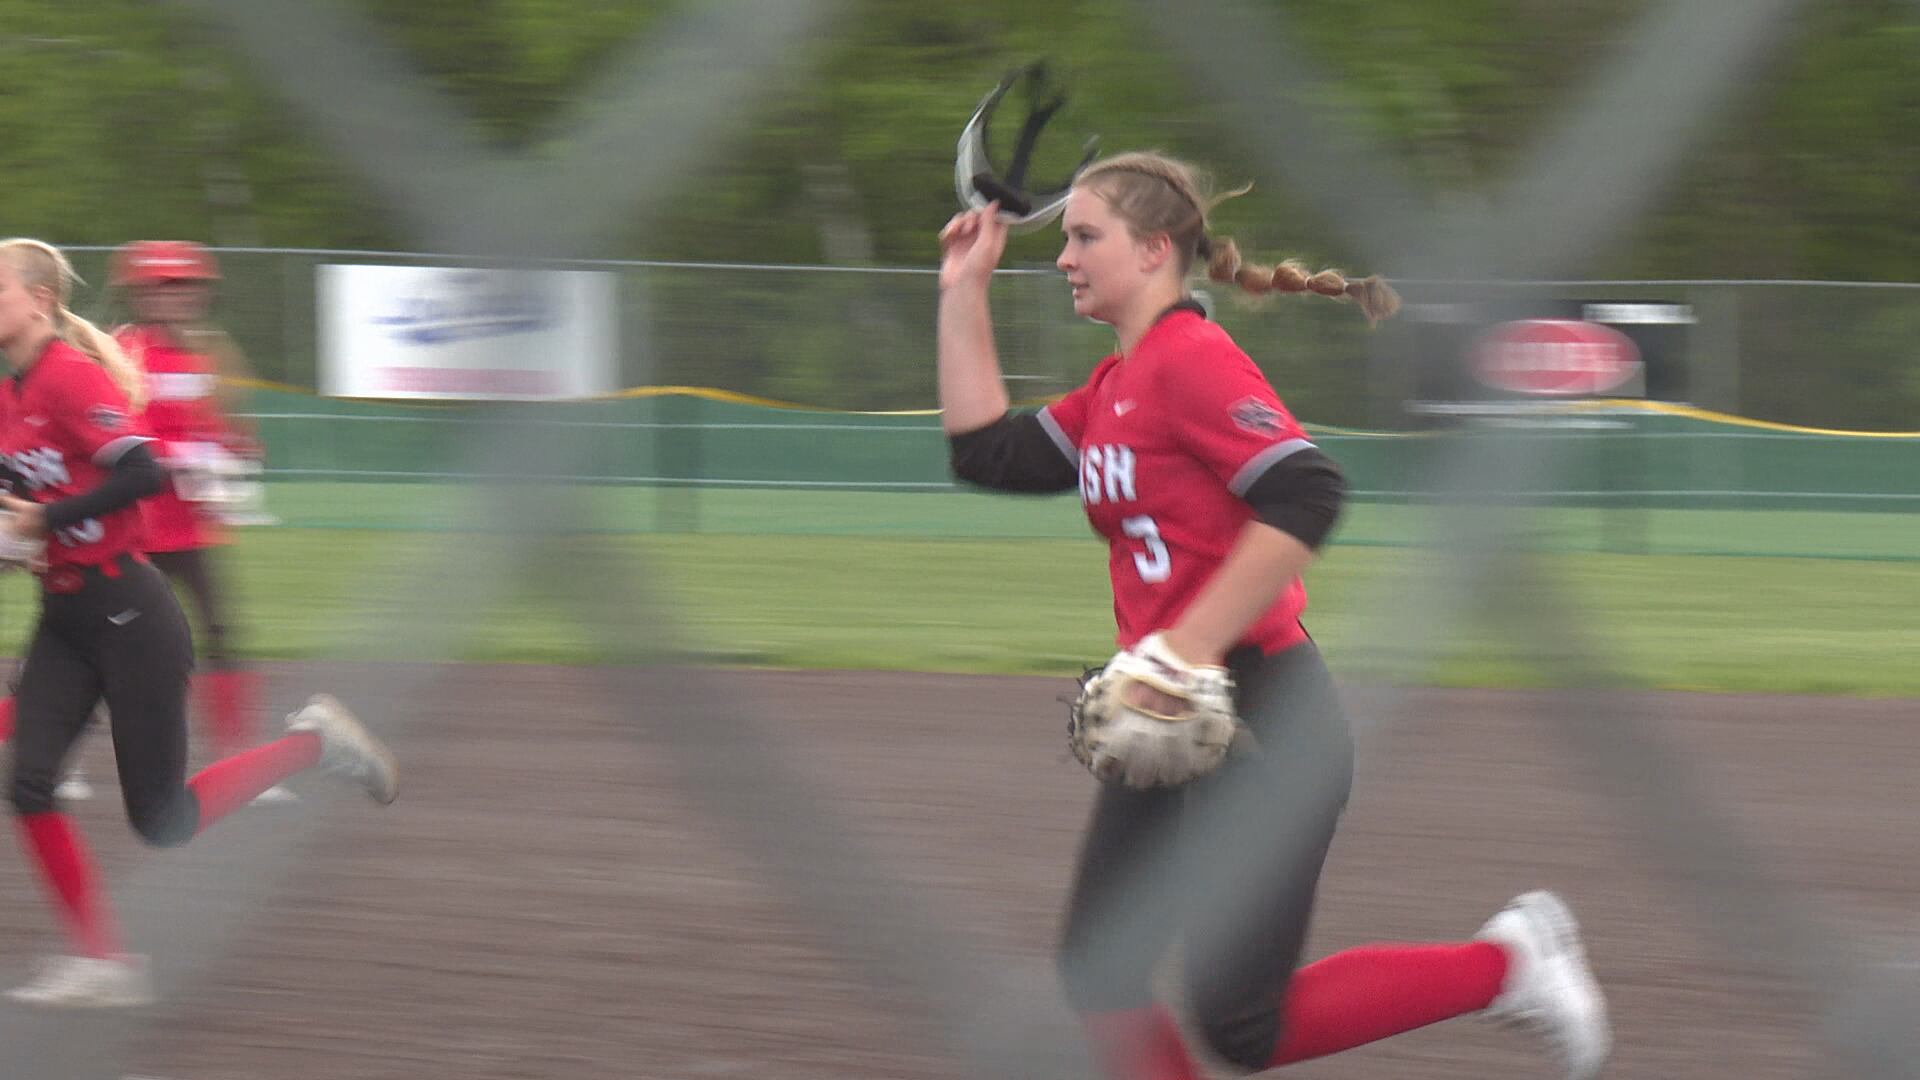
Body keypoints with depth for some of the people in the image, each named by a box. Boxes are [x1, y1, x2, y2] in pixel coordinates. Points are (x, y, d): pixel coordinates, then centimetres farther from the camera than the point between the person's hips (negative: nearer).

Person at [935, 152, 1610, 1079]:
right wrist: (964, 295, 12)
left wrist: (1190, 648, -25)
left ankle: (1505, 962, 6)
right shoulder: (1114, 388, 15)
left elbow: (1304, 497, -25)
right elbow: (989, 453, 13)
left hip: (1260, 719, -10)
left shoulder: (1190, 359, -14)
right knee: (1097, 975, 3)